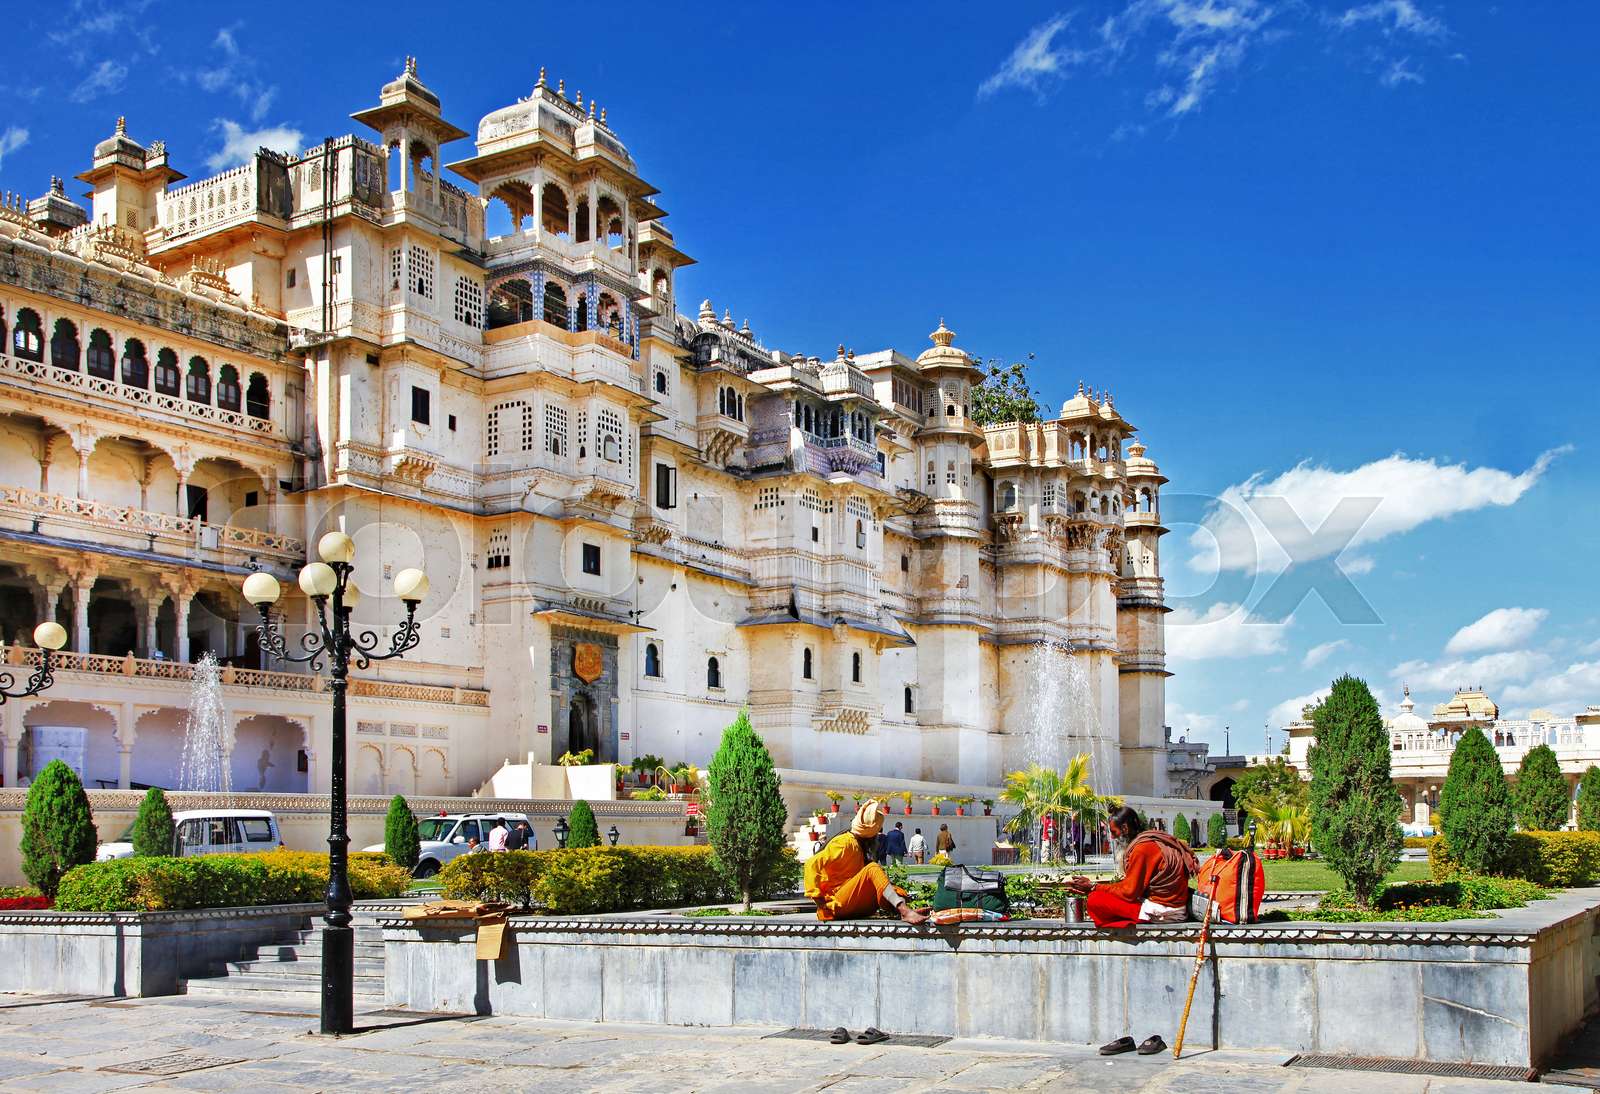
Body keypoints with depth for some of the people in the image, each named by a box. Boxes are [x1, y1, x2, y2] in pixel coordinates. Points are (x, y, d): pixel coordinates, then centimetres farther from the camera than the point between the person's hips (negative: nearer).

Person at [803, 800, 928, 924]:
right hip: (838, 904, -9)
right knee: (873, 869, -25)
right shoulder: (845, 842, -7)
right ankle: (904, 911, -45)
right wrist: (818, 898, -19)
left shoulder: (862, 846, 20)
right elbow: (812, 864, -16)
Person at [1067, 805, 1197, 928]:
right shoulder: (1150, 841, 12)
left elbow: (1129, 893, -15)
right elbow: (1132, 885, 12)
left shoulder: (1142, 849, -18)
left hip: (1162, 911, -10)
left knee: (1095, 901, -13)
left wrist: (1093, 887, -6)